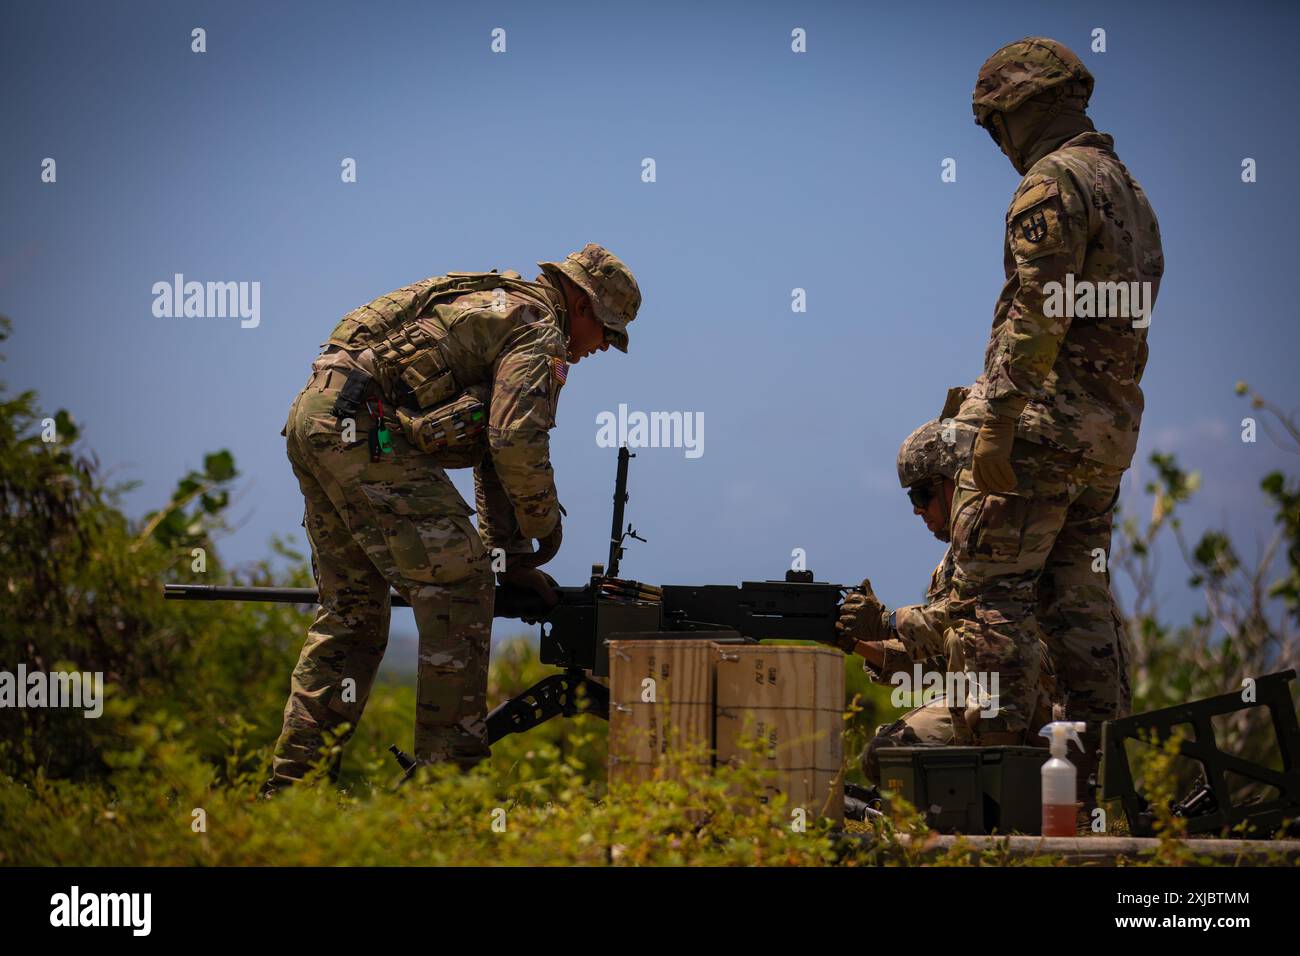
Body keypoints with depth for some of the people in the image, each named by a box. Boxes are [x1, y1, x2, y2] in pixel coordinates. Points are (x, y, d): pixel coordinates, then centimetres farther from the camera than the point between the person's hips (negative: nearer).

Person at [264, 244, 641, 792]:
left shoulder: (497, 307, 30)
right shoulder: (539, 330, -1)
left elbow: (493, 448, 32)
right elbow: (516, 439, -15)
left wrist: (512, 559, 29)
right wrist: (545, 524, 1)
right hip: (362, 429, -10)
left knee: (352, 608, 16)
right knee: (458, 588, -6)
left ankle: (294, 781, 15)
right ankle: (450, 774, -6)